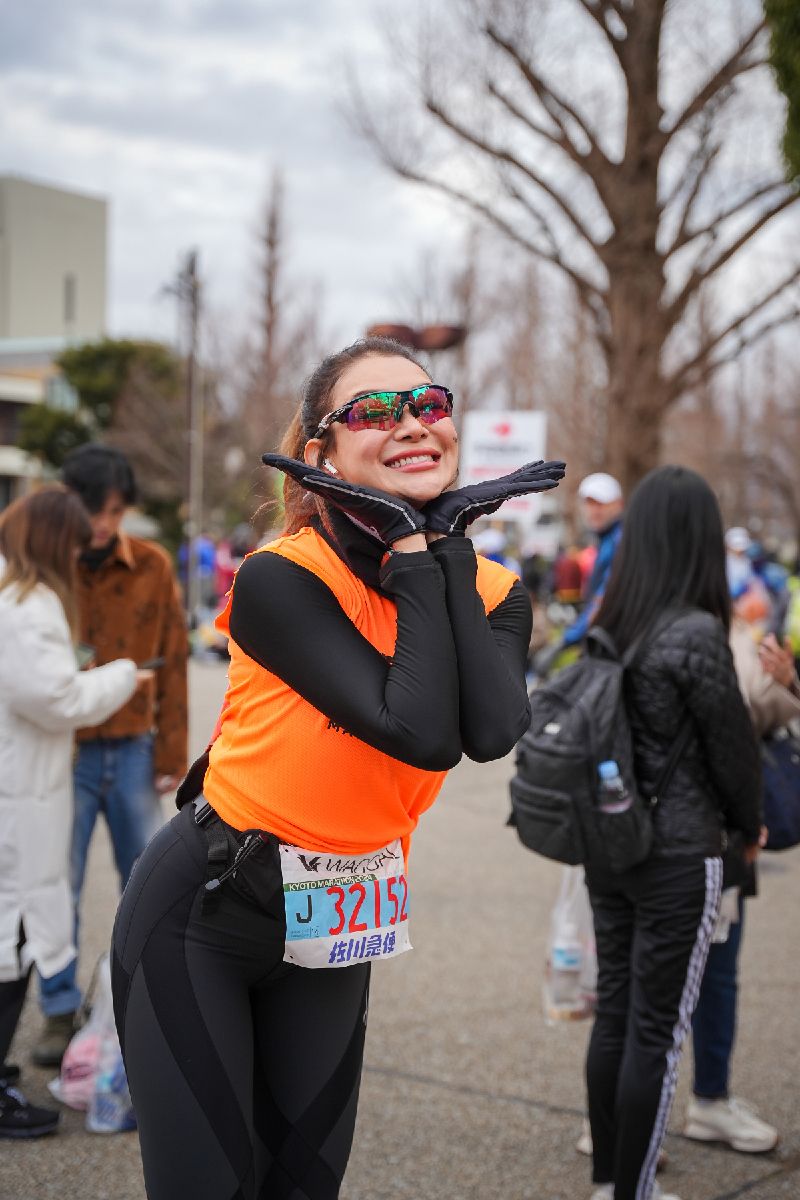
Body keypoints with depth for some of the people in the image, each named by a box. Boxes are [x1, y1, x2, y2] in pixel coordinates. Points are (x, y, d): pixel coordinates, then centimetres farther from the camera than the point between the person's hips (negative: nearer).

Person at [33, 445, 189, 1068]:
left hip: (134, 750, 2)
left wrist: (172, 754, 0)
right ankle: (60, 1012, 15)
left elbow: (173, 662, 1)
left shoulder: (152, 566, -1)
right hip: (65, 752, -2)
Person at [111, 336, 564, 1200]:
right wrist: (415, 552, -26)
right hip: (198, 914, -5)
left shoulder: (492, 592, -5)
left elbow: (491, 730, -26)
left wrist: (445, 545, -21)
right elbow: (421, 731, -33)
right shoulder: (280, 579, -23)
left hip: (333, 929, 5)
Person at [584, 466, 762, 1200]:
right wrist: (751, 828, 10)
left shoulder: (610, 626, 1)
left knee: (614, 1014, 16)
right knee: (657, 1032, 4)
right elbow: (733, 747, -10)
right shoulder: (696, 633, -18)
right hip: (678, 860, -7)